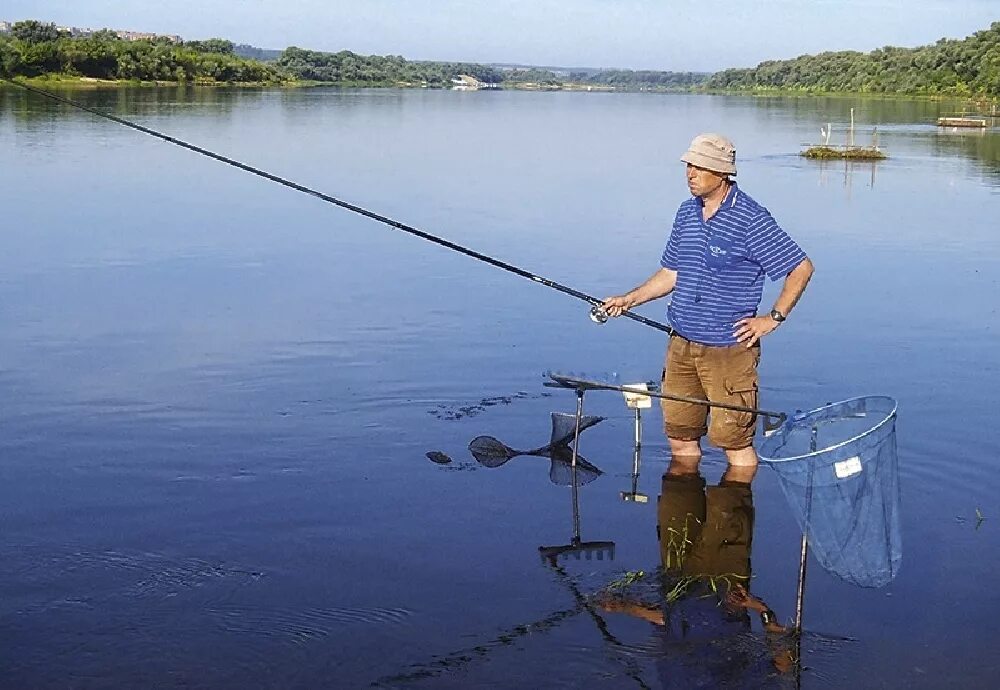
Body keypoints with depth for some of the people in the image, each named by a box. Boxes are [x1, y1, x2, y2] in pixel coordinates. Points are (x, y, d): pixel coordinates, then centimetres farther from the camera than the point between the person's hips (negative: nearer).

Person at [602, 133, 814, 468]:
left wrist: (773, 318, -11)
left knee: (733, 440, 0)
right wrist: (629, 299, 10)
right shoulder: (687, 212, 9)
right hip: (682, 345, 7)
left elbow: (802, 268, -9)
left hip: (730, 349, -7)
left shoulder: (751, 219, -12)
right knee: (679, 437, 13)